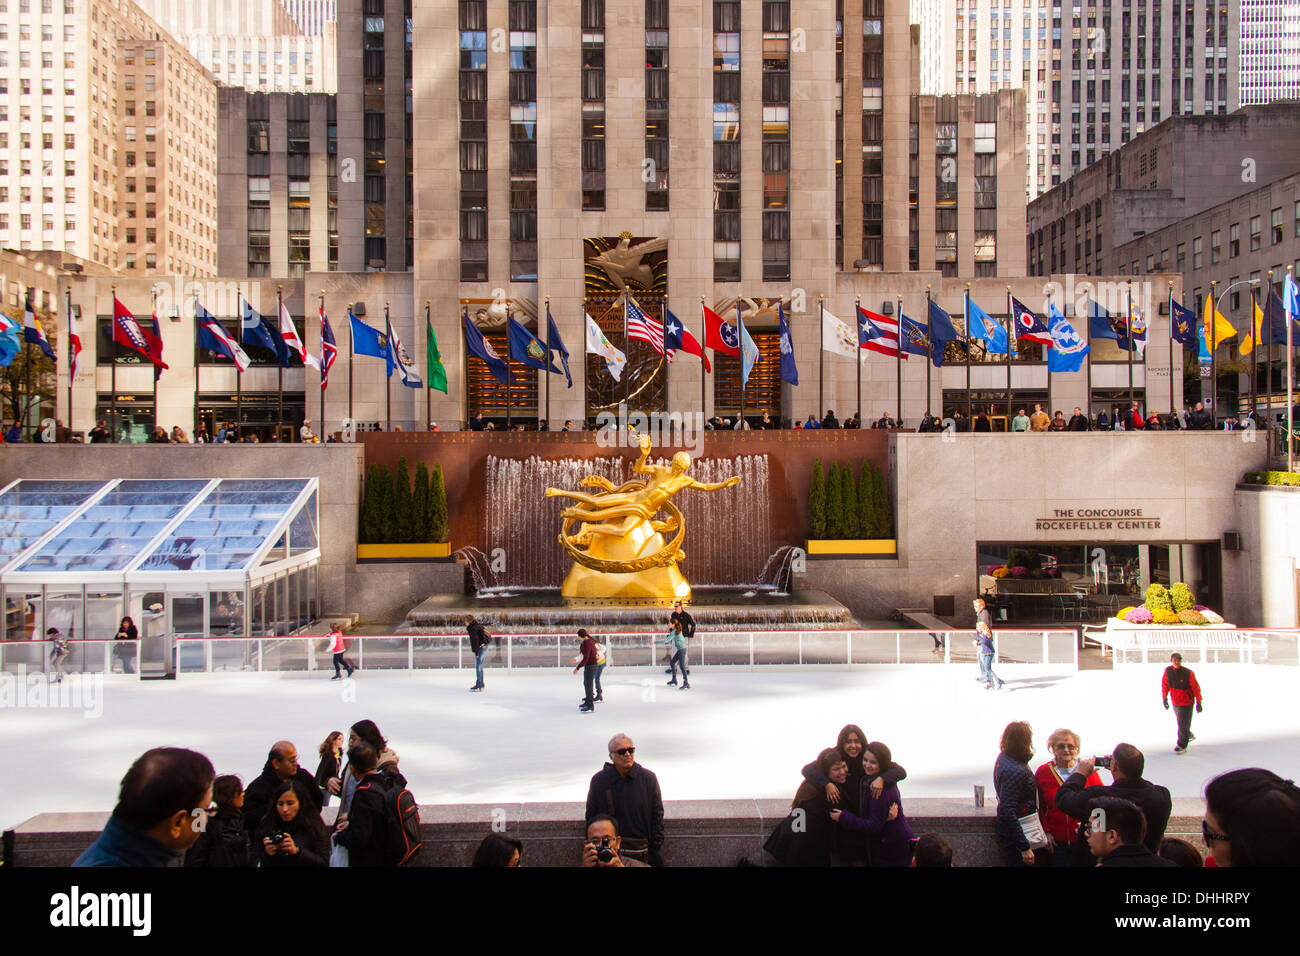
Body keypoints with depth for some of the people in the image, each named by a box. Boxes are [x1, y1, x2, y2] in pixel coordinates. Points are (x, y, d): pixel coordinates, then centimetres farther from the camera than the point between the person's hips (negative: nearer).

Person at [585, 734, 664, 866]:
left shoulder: (648, 778, -1)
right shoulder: (598, 780, 1)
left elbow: (657, 819, 2)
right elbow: (591, 818, 8)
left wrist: (656, 859, -2)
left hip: (641, 855, 0)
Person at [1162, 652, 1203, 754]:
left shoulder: (1188, 673, -20)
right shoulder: (1167, 671, -7)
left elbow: (1196, 687, -14)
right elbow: (1165, 684, 6)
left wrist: (1199, 702, -11)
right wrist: (1164, 698, 5)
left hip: (1186, 703, -5)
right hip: (1175, 702, 5)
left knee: (1183, 724, -3)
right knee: (1181, 722, 23)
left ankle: (1182, 746, 10)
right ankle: (1189, 734, 51)